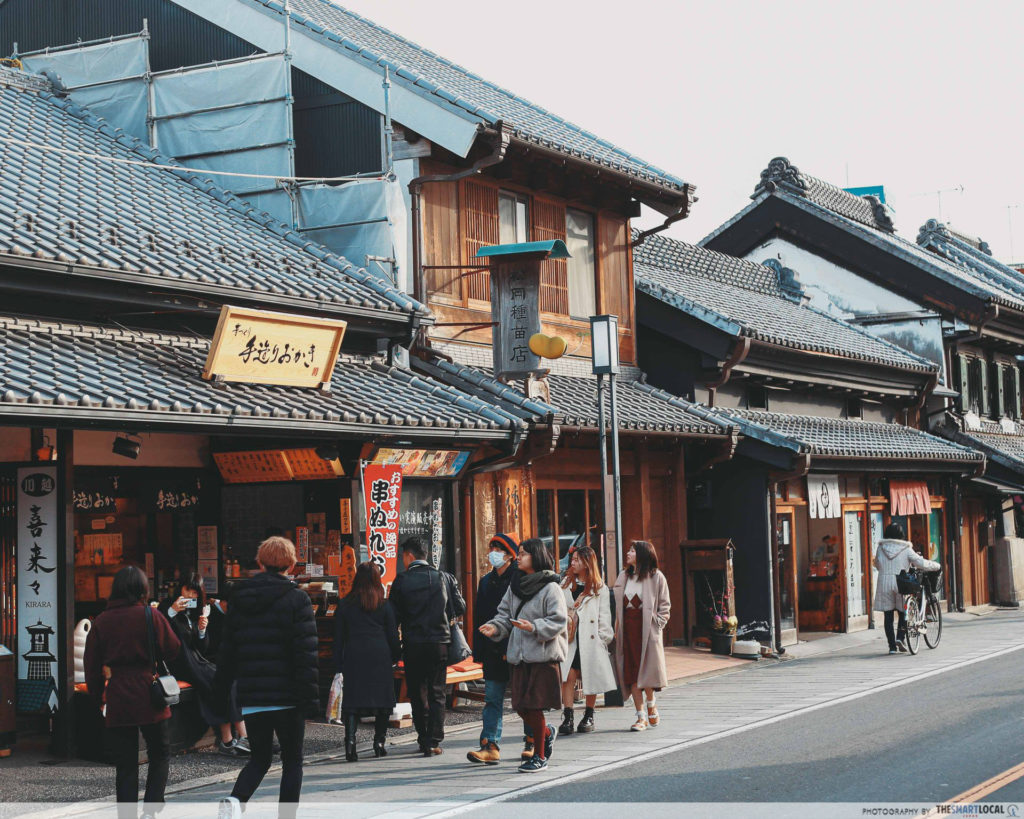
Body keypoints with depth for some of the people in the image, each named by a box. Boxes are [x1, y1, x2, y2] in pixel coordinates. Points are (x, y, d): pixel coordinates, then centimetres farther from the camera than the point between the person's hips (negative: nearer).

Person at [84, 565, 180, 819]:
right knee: (160, 754, 14)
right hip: (149, 699, -2)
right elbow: (173, 650, -2)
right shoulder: (151, 616, -6)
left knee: (125, 765, 8)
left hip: (117, 702, 2)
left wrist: (97, 698, 15)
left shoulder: (102, 621, 3)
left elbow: (91, 664, 6)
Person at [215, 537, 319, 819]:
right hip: (287, 696, -4)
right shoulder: (296, 599, -7)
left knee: (260, 757, 16)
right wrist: (310, 698, -10)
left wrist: (220, 692, 17)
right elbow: (306, 653, -12)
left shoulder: (239, 599, 7)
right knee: (292, 760, 9)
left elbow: (227, 651, 10)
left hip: (250, 698, 4)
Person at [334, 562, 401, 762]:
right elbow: (392, 635, 4)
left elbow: (338, 636, 4)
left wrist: (339, 662, 8)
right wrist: (395, 656, 17)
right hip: (380, 656, 0)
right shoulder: (384, 605, 3)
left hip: (353, 656, 0)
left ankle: (350, 738, -20)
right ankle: (379, 742, 11)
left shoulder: (345, 604, 3)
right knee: (382, 698, 10)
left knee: (352, 699, -1)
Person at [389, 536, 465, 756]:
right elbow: (460, 608, 2)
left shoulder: (401, 581, -6)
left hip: (412, 645, -1)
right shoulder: (444, 579, -1)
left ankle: (424, 741, 12)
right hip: (439, 643, 1)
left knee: (417, 694, 10)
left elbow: (394, 616, -3)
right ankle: (434, 742, 0)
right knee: (436, 693, 7)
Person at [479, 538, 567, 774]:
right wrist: (495, 627, -4)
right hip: (519, 655, 6)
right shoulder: (515, 585, 12)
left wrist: (534, 627, -24)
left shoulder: (550, 588, -8)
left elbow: (558, 621, -11)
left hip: (543, 656, -6)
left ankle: (539, 757, 10)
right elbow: (505, 613, 16)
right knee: (521, 706, 7)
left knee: (534, 707, -3)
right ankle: (546, 733, 36)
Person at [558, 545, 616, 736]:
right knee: (568, 677, -8)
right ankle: (567, 718, -8)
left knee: (591, 677, 3)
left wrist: (602, 638, -6)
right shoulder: (565, 586, 15)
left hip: (591, 641, -2)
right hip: (570, 640, 2)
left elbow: (604, 616, 2)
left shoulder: (600, 589, 4)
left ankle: (588, 717, 16)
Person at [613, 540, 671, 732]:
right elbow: (618, 606, 15)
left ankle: (651, 707, 17)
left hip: (647, 628, -4)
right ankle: (641, 716, 2)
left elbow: (665, 605, 1)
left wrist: (657, 625, -9)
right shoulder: (623, 577, 15)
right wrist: (617, 629, 5)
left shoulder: (656, 577, 0)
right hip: (628, 628, 5)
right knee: (631, 673, -1)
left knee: (646, 669, -7)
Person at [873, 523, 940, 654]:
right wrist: (937, 566, 10)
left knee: (888, 615, 6)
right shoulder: (905, 549, -3)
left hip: (884, 584, 2)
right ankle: (900, 637, -3)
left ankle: (892, 646, 5)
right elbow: (922, 563, -5)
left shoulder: (881, 548, 3)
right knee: (903, 612, 15)